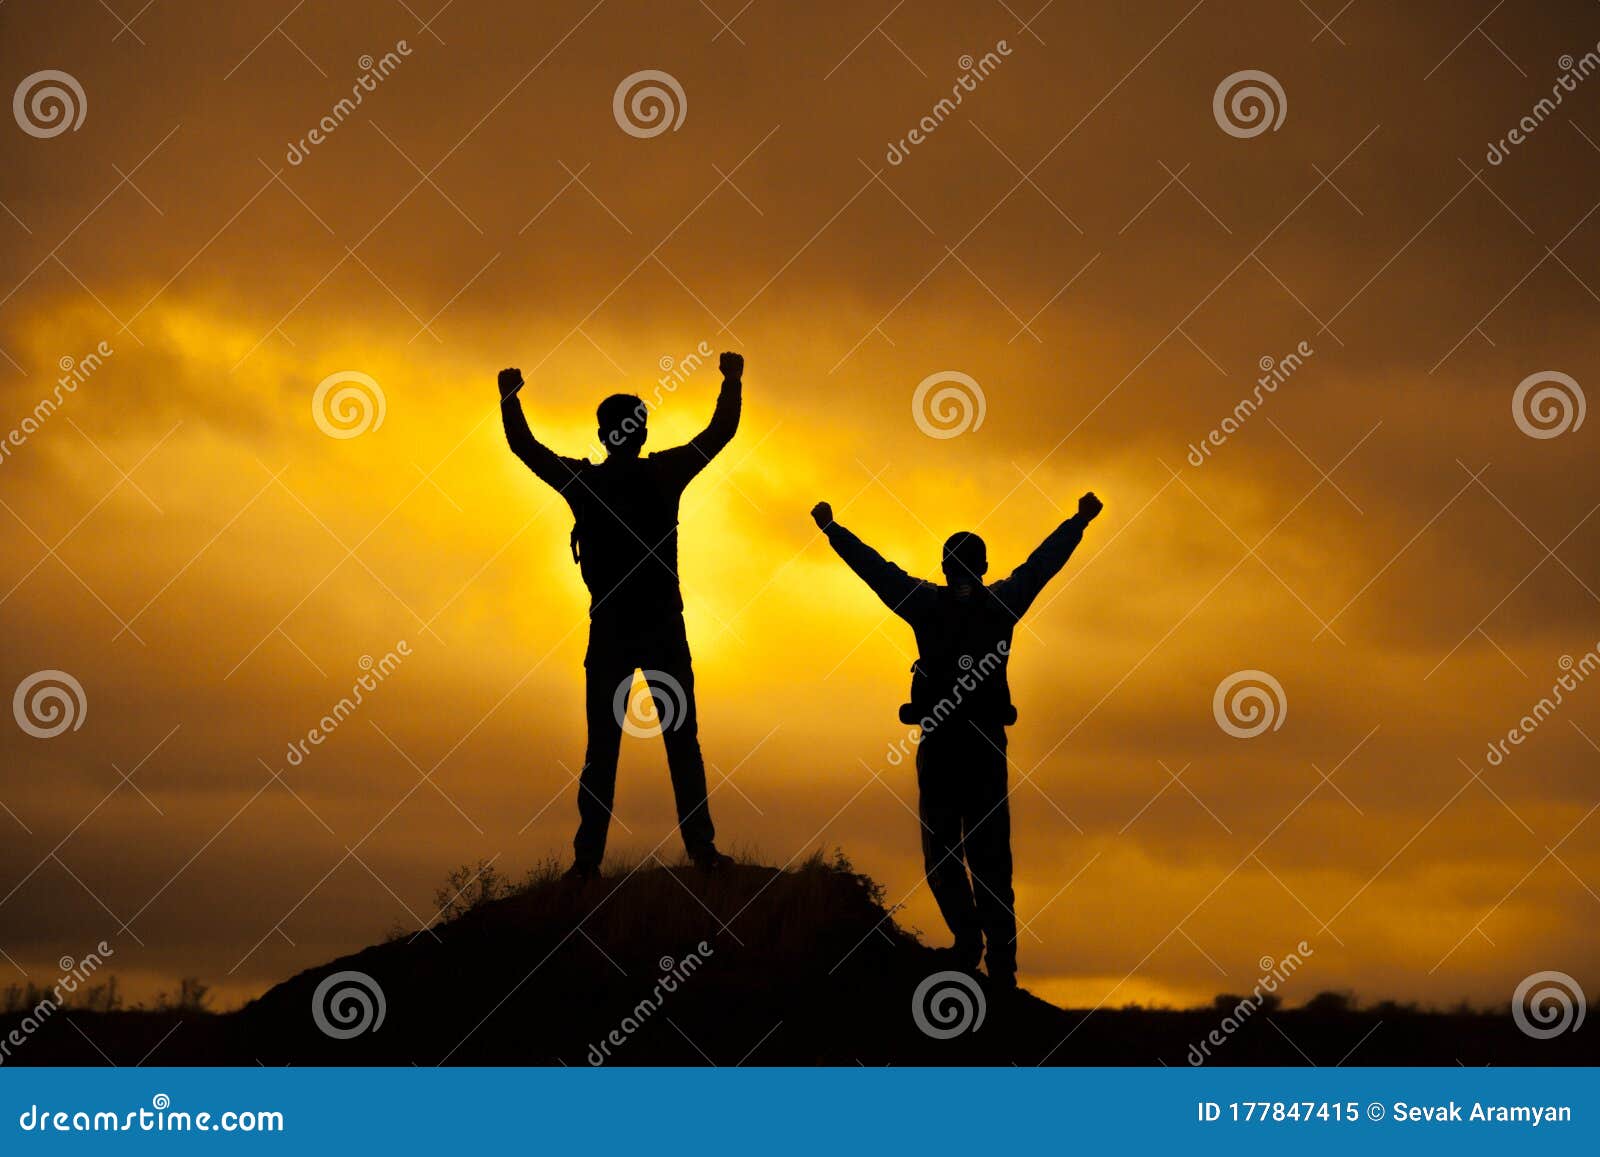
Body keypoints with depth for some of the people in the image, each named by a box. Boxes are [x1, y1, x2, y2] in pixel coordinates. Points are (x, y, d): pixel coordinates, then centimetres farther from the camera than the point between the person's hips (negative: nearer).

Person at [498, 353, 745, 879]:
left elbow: (523, 446, 12)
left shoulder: (582, 481, -1)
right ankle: (700, 846, -6)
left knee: (602, 747, 4)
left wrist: (508, 397, 26)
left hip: (609, 632, 1)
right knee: (682, 742, 3)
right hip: (663, 631, -1)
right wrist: (732, 381, 24)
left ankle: (588, 856, -4)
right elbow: (721, 432, 10)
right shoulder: (664, 475, -2)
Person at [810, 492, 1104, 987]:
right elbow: (1045, 561, 16)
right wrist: (1080, 521, 30)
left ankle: (967, 932, -14)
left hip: (939, 742, -2)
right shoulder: (1001, 604, 4)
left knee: (942, 848, 5)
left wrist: (832, 529, 21)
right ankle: (1001, 955, 3)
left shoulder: (928, 605, 0)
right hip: (987, 742, 2)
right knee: (990, 852, 6)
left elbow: (875, 568, 8)